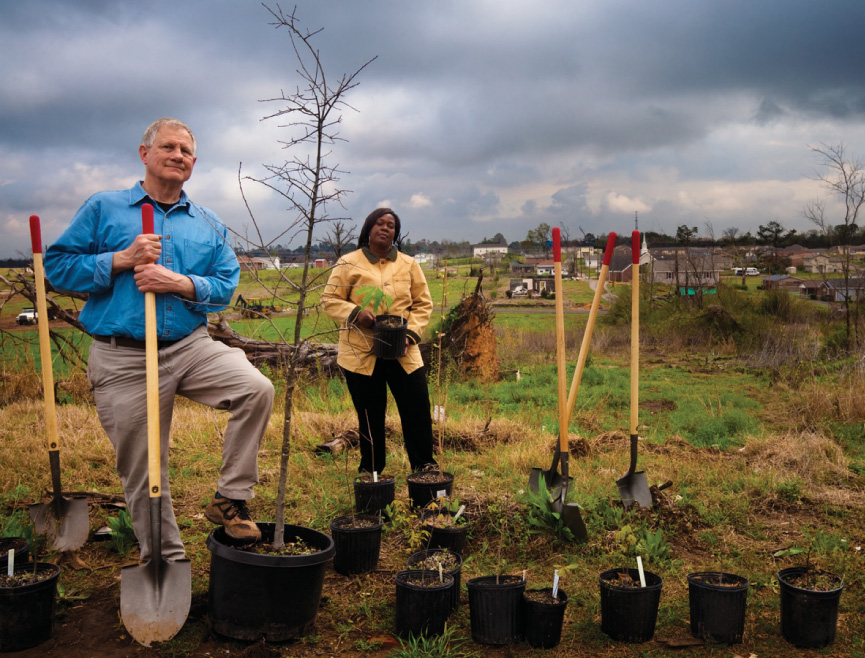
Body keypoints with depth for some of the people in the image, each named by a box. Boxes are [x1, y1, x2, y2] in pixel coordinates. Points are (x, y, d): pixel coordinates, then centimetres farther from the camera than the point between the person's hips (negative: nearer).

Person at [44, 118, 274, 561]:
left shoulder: (208, 224, 12)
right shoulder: (103, 209, 5)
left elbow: (226, 285, 6)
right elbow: (58, 265, 0)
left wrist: (181, 284, -13)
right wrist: (122, 260, -12)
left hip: (191, 346, 2)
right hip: (123, 361, -2)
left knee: (257, 390, -24)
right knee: (142, 472, 4)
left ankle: (230, 499, -9)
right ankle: (165, 562, 22)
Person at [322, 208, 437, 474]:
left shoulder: (409, 265, 10)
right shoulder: (349, 263, 3)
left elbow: (423, 303, 11)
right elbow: (329, 299, 3)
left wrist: (411, 333, -5)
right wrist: (354, 313, -15)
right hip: (361, 354, -2)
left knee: (417, 410, 0)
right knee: (370, 415, 7)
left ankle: (423, 467, 15)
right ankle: (371, 470, 22)